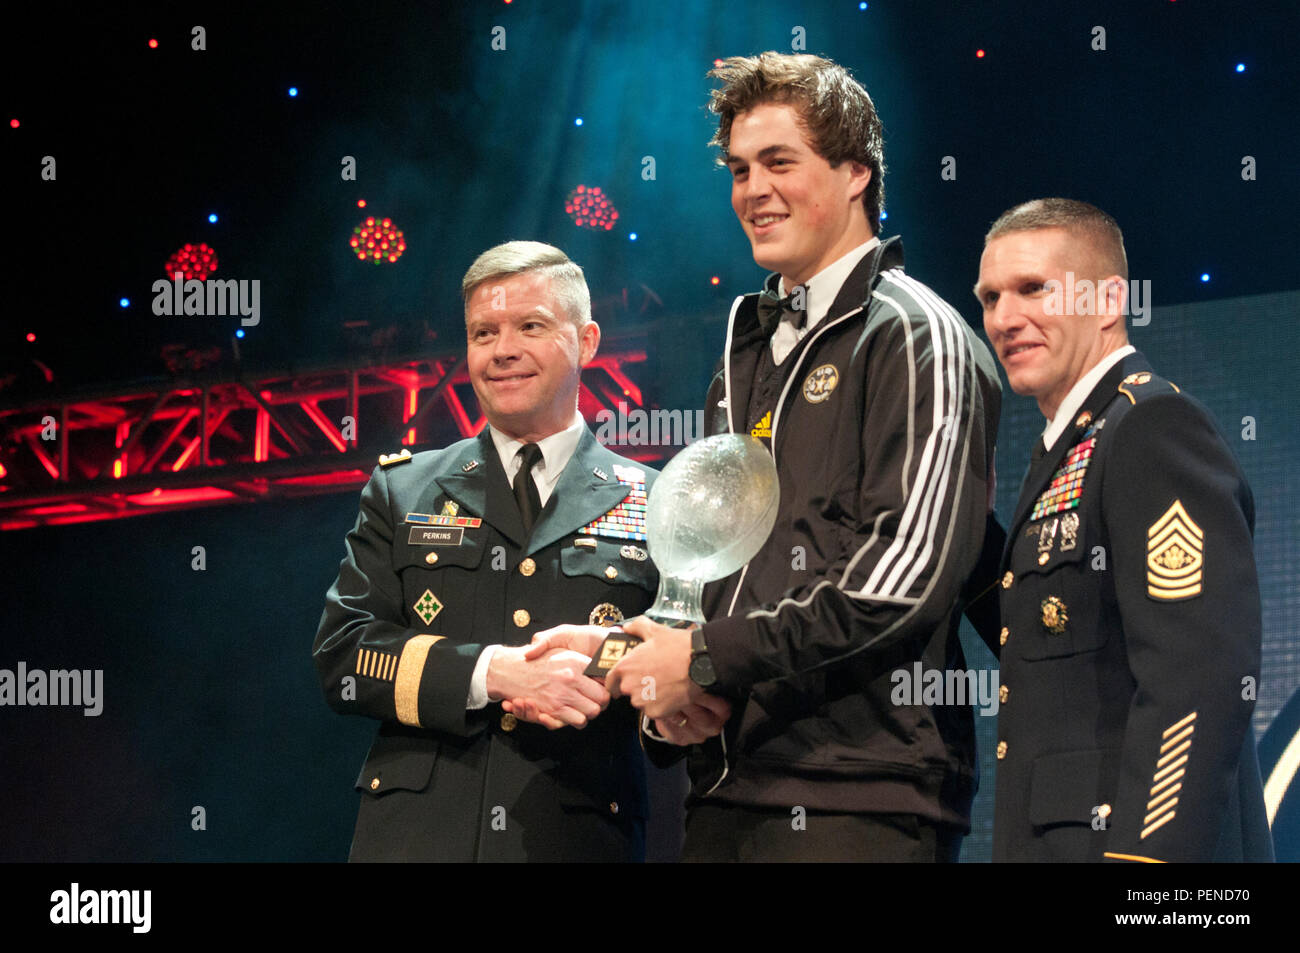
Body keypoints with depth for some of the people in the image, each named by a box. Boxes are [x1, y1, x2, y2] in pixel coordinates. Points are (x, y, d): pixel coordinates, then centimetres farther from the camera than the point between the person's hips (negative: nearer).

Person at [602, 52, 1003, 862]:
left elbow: (908, 574, -15)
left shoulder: (915, 337, -5)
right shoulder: (747, 356, 20)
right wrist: (667, 681, 3)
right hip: (727, 788, 7)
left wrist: (708, 659, -13)